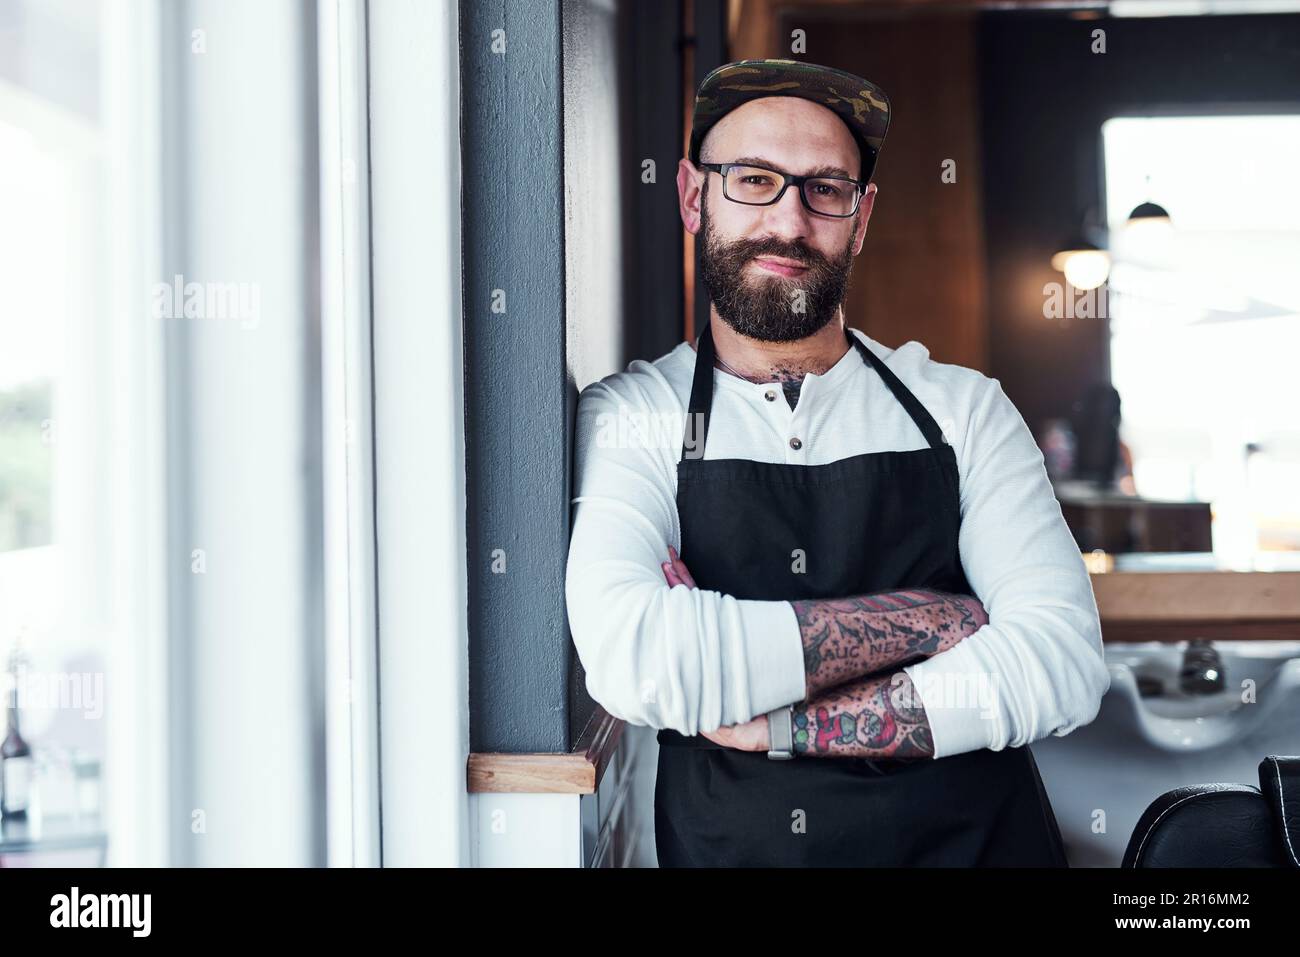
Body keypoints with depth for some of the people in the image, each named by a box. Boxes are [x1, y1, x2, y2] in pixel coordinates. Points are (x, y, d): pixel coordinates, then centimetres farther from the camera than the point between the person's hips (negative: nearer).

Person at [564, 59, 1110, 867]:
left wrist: (778, 723, -15)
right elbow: (630, 662, -18)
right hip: (731, 846, 0)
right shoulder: (629, 420, -1)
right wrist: (912, 619, -12)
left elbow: (1062, 662, -8)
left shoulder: (962, 409, 4)